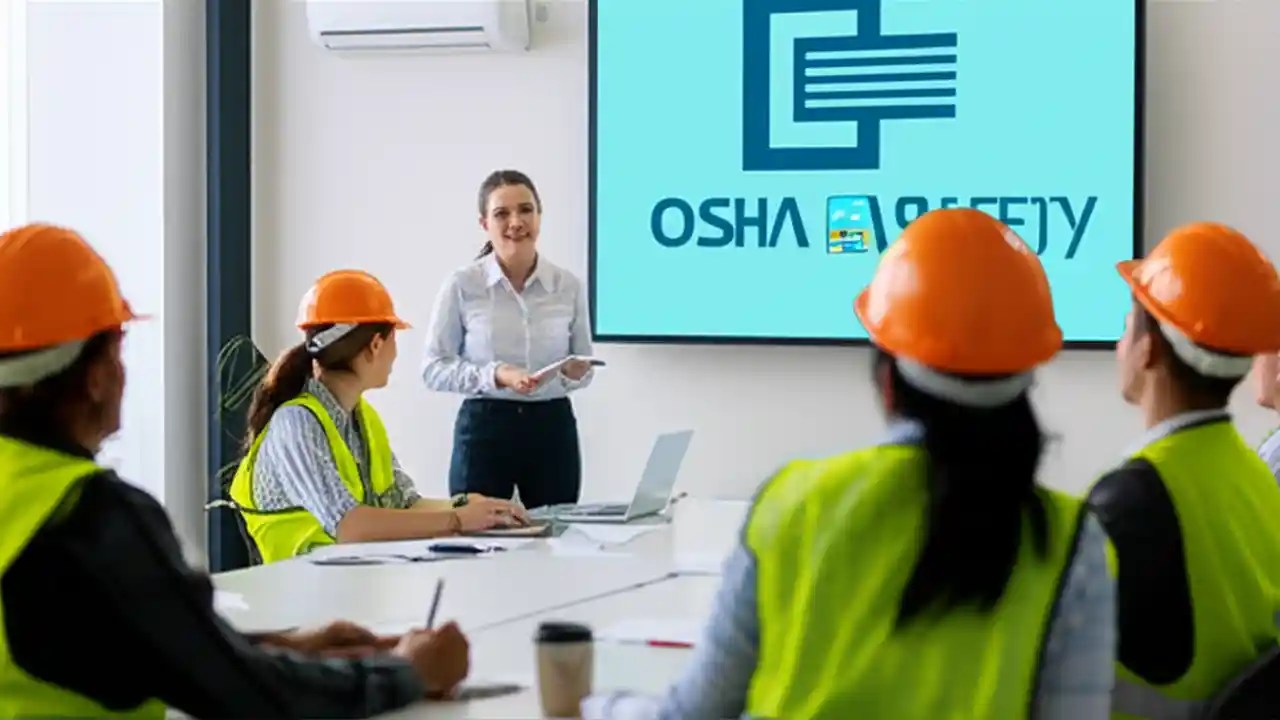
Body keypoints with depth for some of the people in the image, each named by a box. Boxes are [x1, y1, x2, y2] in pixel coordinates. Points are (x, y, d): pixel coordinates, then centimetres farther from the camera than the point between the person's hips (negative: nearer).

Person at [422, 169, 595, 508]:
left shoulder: (568, 285, 3)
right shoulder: (462, 285, -5)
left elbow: (583, 365, 12)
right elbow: (433, 369, -5)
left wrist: (576, 373, -12)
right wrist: (495, 376, -19)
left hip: (553, 428, 3)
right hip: (485, 428, -3)